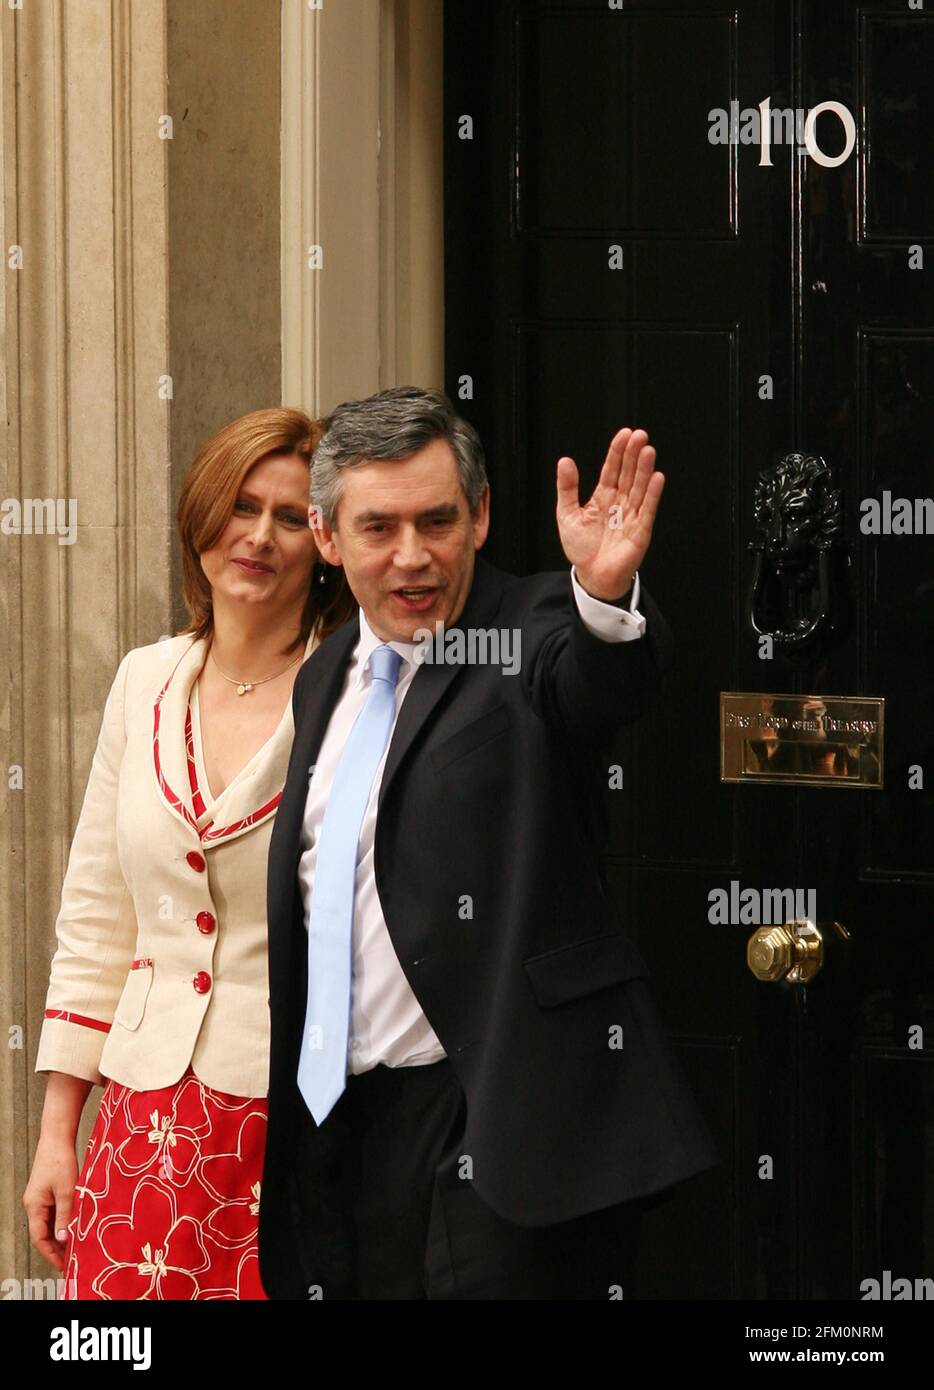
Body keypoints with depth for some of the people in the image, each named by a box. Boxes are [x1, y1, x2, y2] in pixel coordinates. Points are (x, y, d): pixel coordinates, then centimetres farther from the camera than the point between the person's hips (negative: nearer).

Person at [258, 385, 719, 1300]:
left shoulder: (533, 634, -6)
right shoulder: (325, 681, 15)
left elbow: (604, 679, -30)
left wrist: (607, 592, -53)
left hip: (507, 1122, -6)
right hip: (339, 1121, 7)